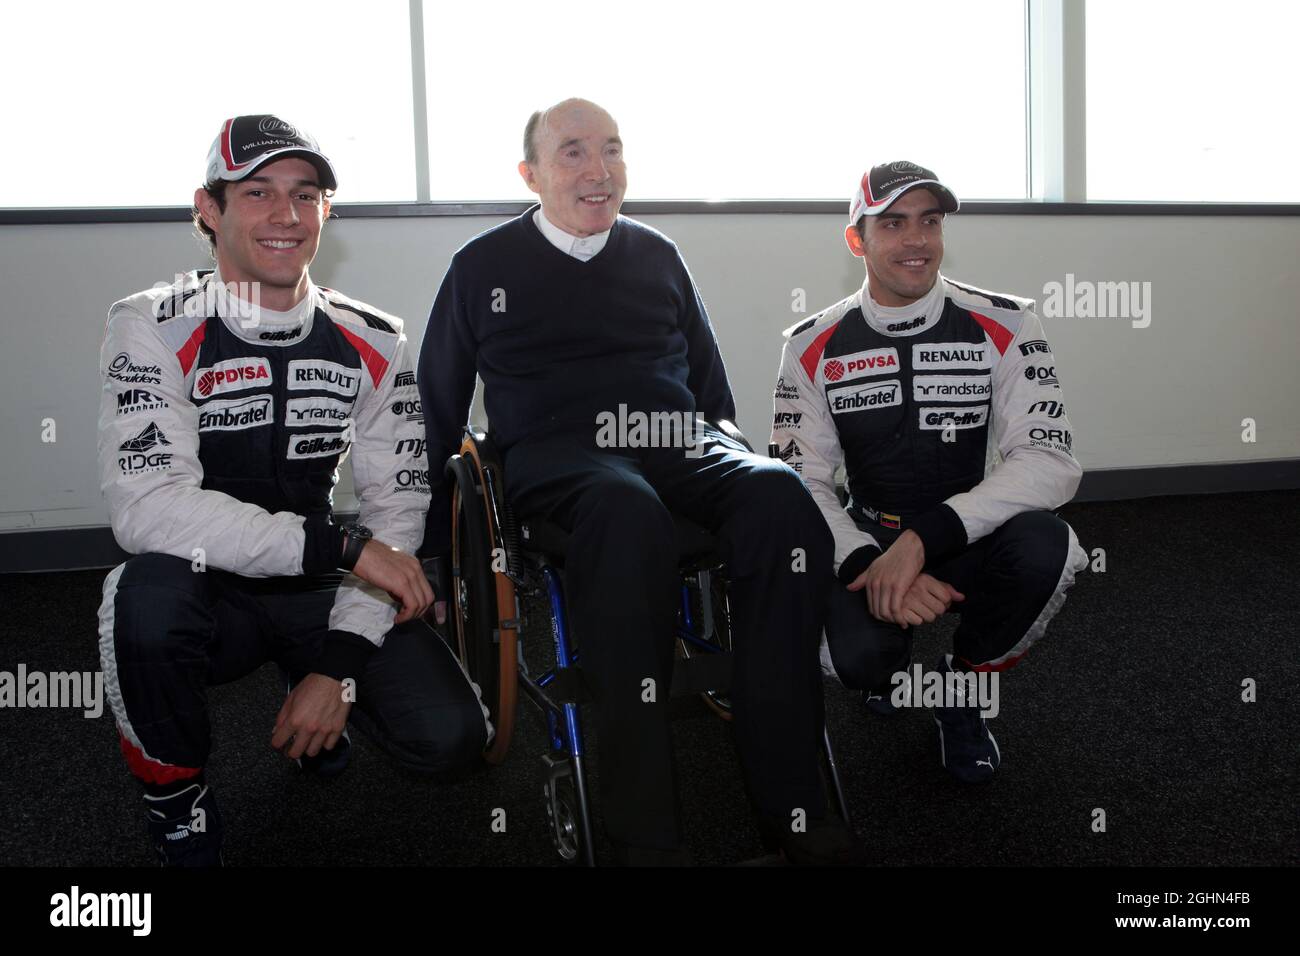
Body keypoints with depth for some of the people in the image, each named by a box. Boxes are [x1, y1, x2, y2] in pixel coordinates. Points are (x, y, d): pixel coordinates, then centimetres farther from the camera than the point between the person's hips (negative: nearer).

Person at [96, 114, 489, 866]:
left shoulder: (374, 344, -2)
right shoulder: (155, 327, -12)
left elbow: (399, 511, -4)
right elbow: (146, 507, -25)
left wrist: (340, 667, -15)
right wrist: (344, 547, -28)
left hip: (320, 597, 2)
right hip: (208, 597, -2)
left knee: (450, 737, -17)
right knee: (150, 592, -37)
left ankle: (315, 692, 19)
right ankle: (177, 799, -5)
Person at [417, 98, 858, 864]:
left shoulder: (657, 256, 22)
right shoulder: (484, 267, 14)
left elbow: (711, 383, 28)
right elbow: (438, 411, 17)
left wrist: (728, 472, 15)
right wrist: (436, 549, 15)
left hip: (676, 438, 3)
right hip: (555, 451, -3)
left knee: (779, 494, -32)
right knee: (629, 512, -41)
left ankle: (789, 797, -28)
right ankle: (644, 826, -35)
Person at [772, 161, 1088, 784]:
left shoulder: (1003, 327, -7)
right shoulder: (813, 348, -3)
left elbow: (1050, 462, -18)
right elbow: (803, 482, -8)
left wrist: (923, 539, -31)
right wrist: (870, 565, -28)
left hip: (970, 541, 1)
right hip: (867, 541, 0)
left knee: (1044, 546, -33)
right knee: (858, 657, -31)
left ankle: (963, 686, 0)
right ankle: (888, 662, 13)